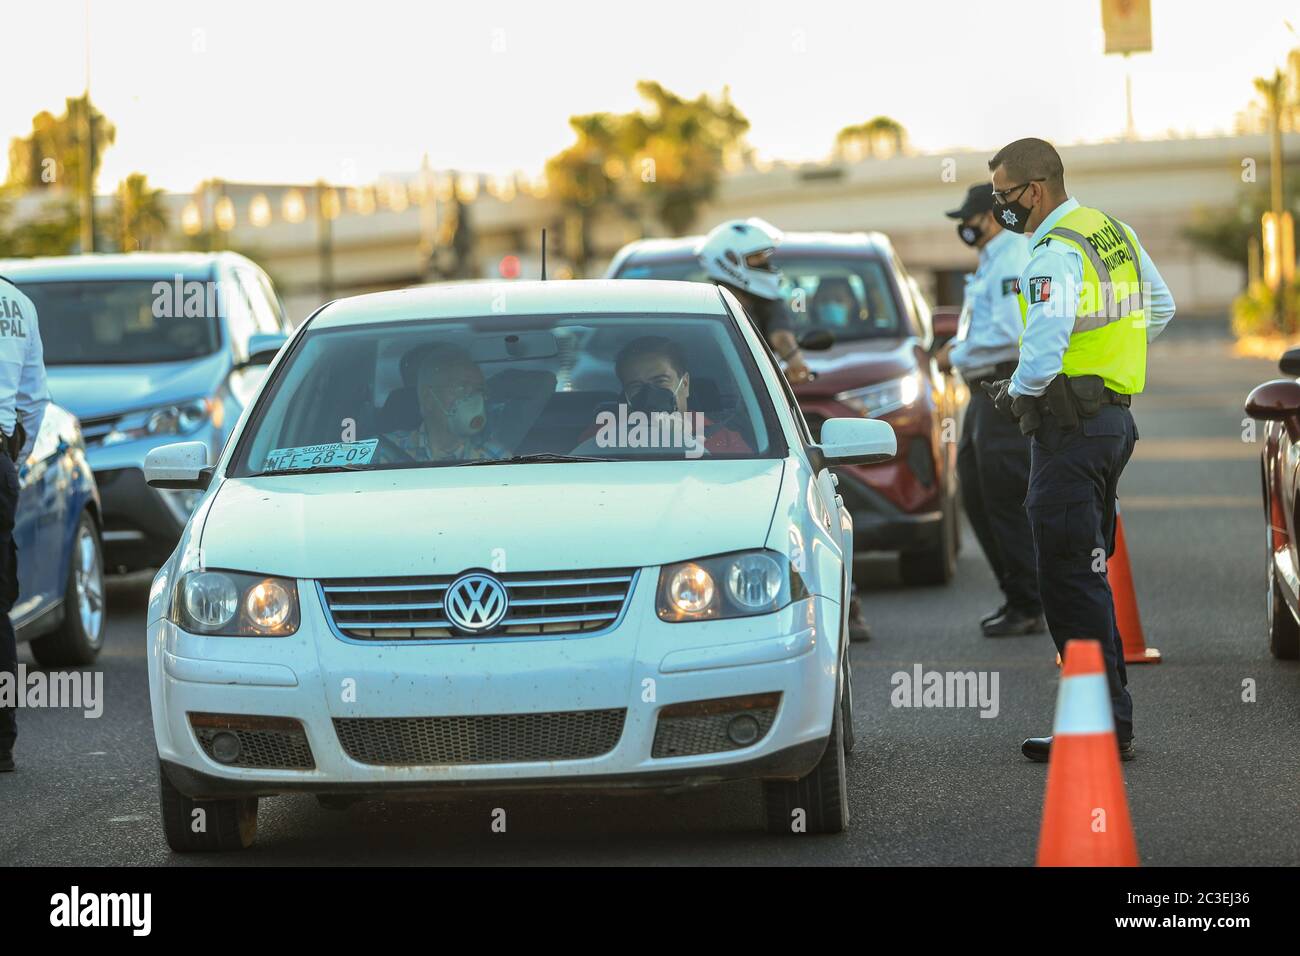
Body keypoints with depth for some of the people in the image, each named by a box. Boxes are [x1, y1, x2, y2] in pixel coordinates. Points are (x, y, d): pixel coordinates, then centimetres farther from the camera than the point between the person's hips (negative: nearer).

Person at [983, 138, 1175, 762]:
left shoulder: (1055, 254, -18)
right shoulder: (1116, 233, 13)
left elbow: (1044, 350, -28)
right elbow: (1159, 307, 27)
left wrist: (1016, 393, -9)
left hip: (1070, 428, -10)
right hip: (1115, 417, 10)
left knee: (1070, 580, -7)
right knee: (1087, 574, 16)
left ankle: (1104, 725, -7)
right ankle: (1108, 715, 19)